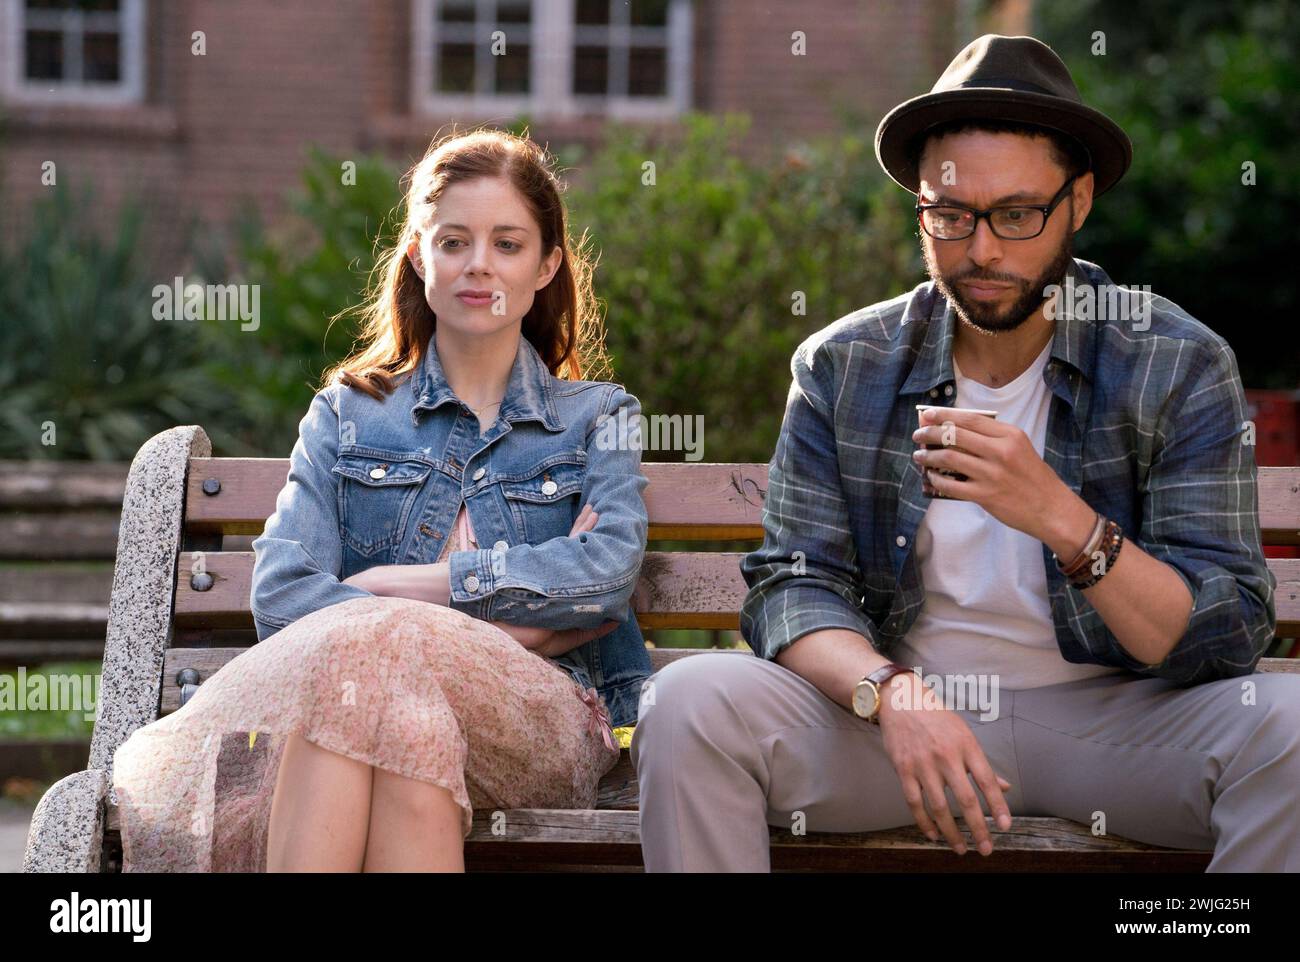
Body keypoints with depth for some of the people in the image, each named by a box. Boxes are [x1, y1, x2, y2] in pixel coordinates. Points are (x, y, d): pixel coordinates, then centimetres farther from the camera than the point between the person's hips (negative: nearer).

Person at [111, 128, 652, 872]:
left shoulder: (599, 417, 23)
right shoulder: (346, 415, 24)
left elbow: (610, 571, 0)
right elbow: (280, 594, 5)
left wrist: (404, 583, -3)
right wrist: (508, 627, -5)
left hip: (547, 724, -1)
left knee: (363, 661, -36)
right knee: (412, 721, -40)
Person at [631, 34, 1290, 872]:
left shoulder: (1180, 367, -5)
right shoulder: (842, 368, 1)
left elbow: (1230, 638, -11)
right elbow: (793, 588, -5)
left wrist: (1064, 520, -28)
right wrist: (893, 694, -28)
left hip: (1115, 713, -1)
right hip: (901, 705, 1)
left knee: (1284, 726, -31)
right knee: (689, 701, -25)